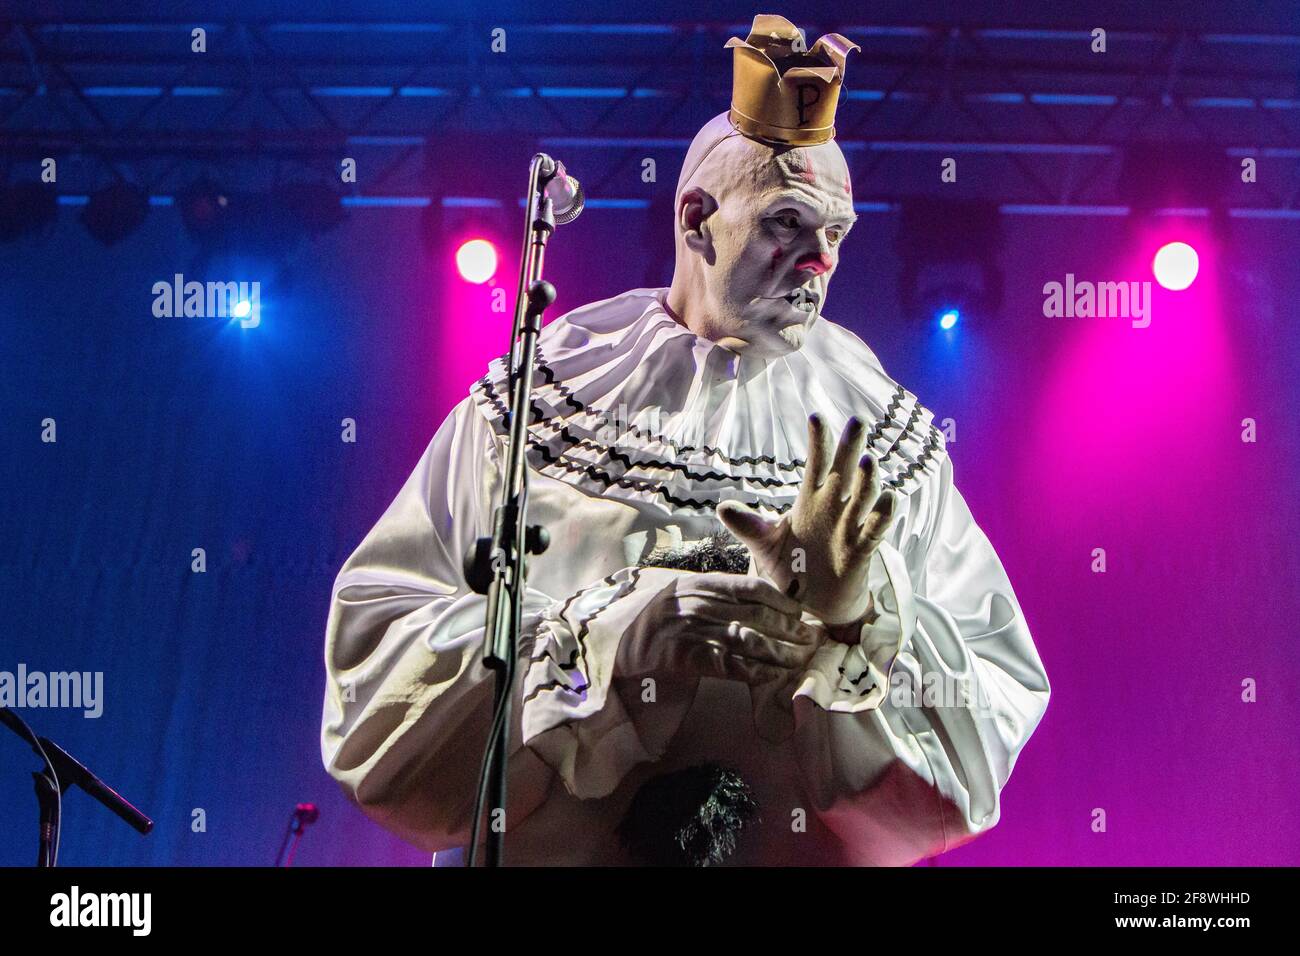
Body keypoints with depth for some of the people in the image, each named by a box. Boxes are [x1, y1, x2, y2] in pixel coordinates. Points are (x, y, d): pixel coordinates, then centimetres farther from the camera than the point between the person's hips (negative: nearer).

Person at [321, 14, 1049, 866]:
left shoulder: (878, 432, 1)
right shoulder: (539, 396, -3)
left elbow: (1000, 700, -2)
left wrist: (862, 615, -18)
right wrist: (603, 633, -17)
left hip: (811, 847, 1)